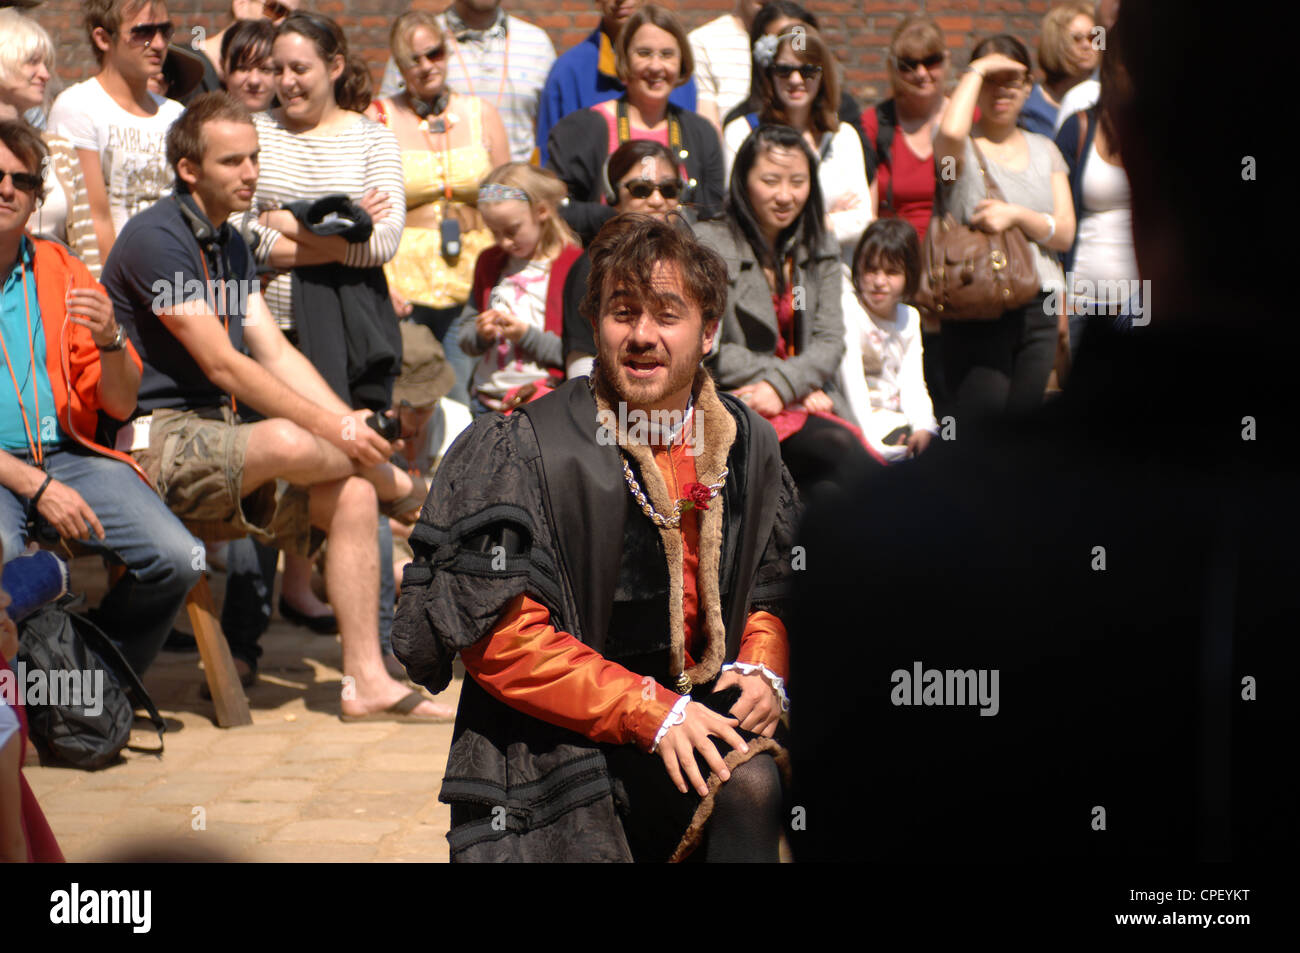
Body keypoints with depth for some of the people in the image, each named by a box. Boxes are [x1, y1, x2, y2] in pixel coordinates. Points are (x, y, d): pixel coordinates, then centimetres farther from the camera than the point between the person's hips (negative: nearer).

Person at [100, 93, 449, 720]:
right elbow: (221, 365, -18)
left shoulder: (230, 245, 17)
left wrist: (347, 420, -6)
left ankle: (365, 681, -8)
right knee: (288, 443, -34)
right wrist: (329, 426, -19)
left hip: (212, 438, 9)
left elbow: (275, 351, 10)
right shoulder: (155, 238, -13)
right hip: (154, 439, -9)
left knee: (352, 497, -10)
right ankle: (397, 482, 0)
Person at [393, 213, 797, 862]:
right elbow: (498, 638, -14)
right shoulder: (524, 452, -10)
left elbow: (775, 586, 20)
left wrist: (762, 670, -3)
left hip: (698, 718, 5)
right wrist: (652, 711, -20)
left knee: (752, 784, -27)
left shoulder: (748, 446, 8)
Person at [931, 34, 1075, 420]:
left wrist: (1016, 215, -13)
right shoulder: (962, 148, 1)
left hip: (1038, 310, 5)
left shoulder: (1044, 150, 16)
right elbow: (951, 132, -27)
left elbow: (1065, 234, 7)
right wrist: (977, 70, -11)